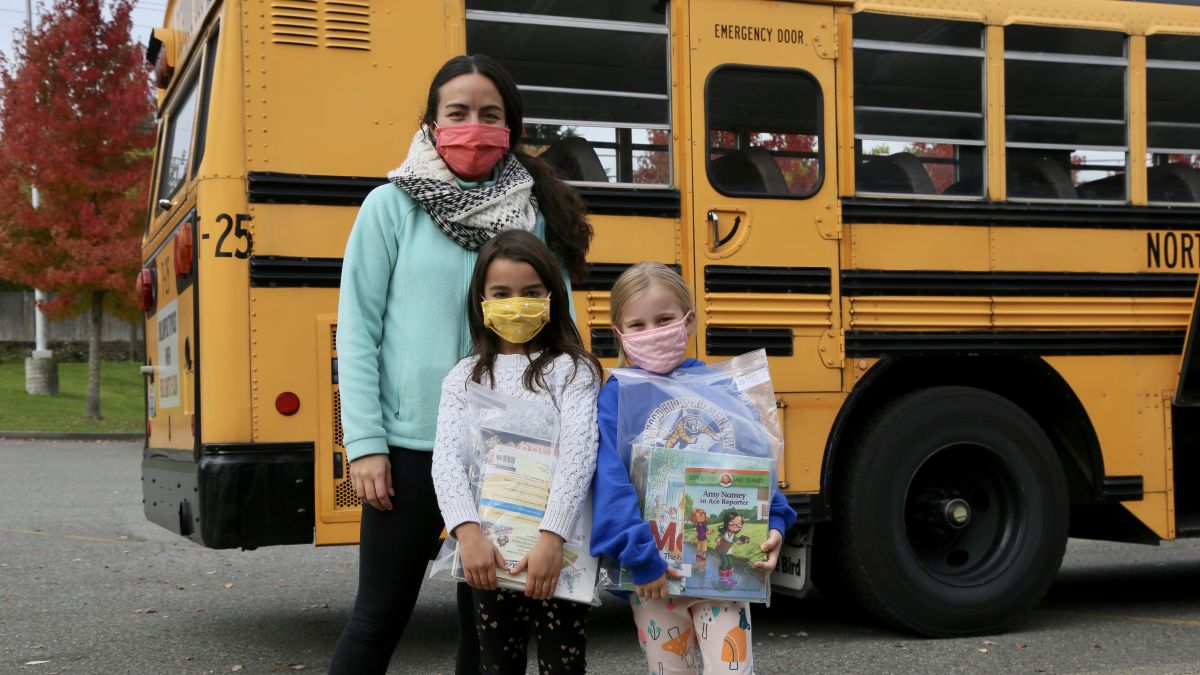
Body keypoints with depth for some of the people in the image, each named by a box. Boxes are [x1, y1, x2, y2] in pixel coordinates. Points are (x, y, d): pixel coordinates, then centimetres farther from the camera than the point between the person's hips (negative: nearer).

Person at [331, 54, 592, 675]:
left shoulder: (537, 216, 4)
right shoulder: (392, 207, -2)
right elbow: (358, 332, -3)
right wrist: (365, 444, -8)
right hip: (411, 448, -2)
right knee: (379, 617, 7)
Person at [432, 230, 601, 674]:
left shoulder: (571, 369, -1)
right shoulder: (465, 378, 7)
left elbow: (579, 454, -14)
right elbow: (447, 459, -5)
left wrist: (552, 538, -25)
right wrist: (468, 533, -21)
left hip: (559, 551, -3)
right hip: (490, 554, 3)